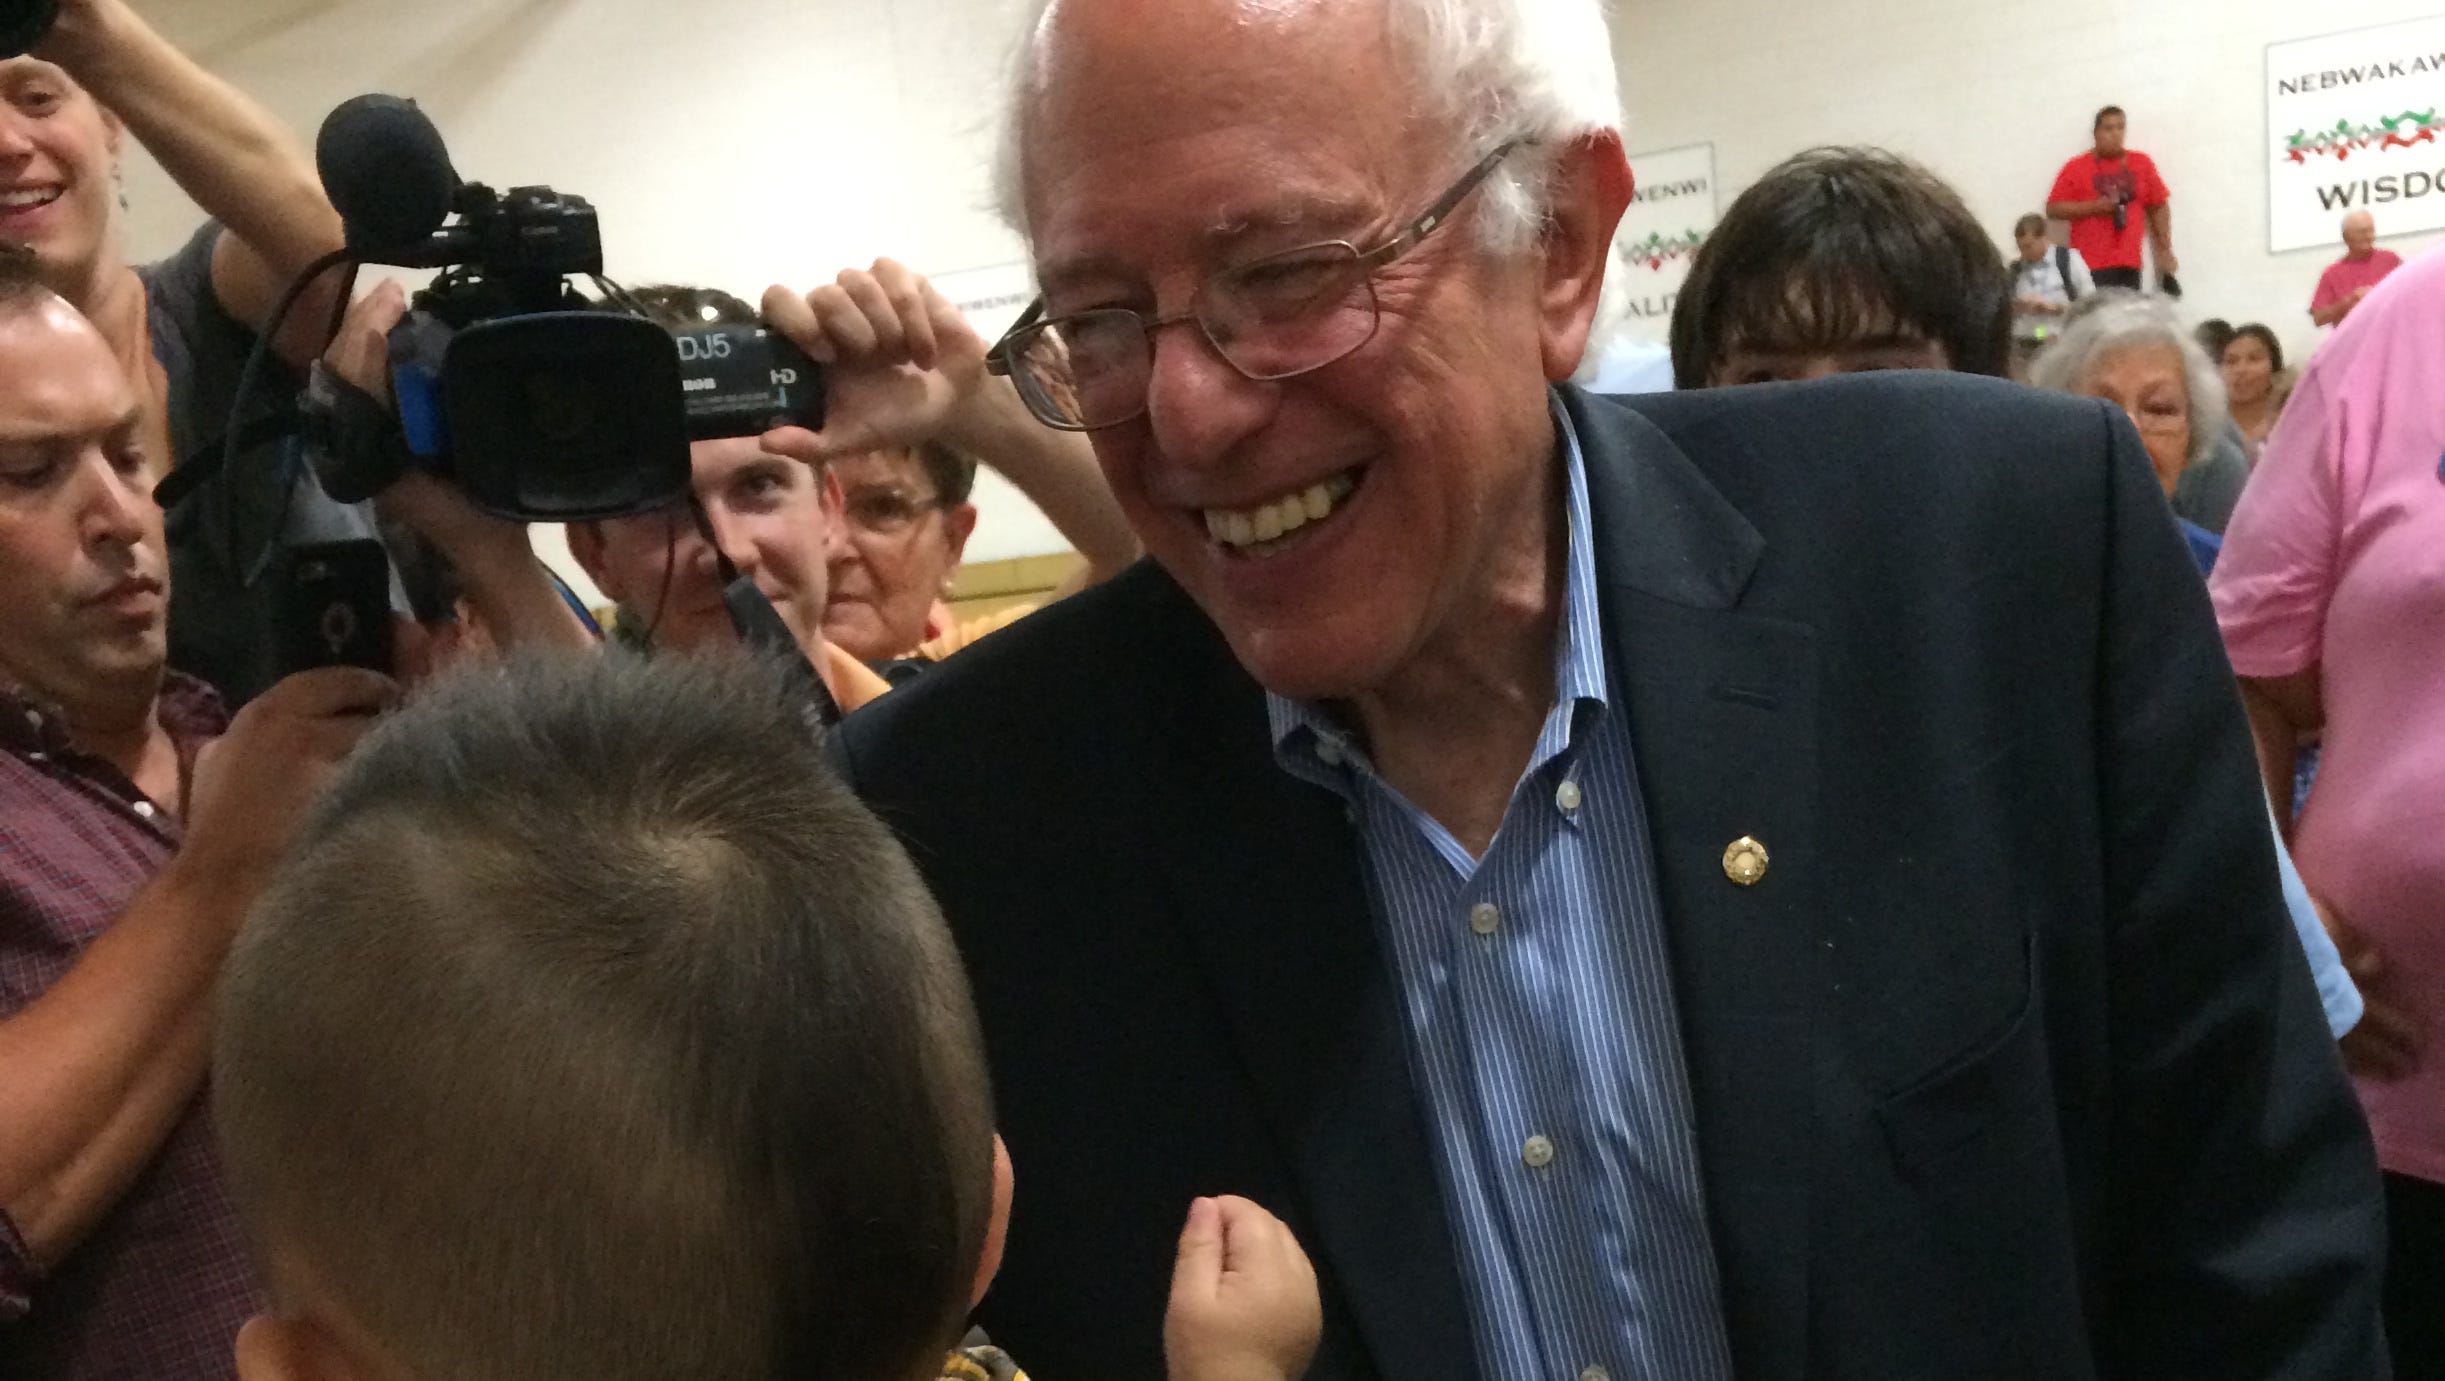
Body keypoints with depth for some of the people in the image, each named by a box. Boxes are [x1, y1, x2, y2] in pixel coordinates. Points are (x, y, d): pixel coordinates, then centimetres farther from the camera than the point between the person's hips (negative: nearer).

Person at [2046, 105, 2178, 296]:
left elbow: (2159, 208, 18)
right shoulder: (2076, 168, 4)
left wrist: (2165, 251, 15)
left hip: (2129, 266, 3)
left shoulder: (2142, 163, 13)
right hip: (2089, 267, -2)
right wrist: (2094, 206, -11)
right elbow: (2053, 209, 0)